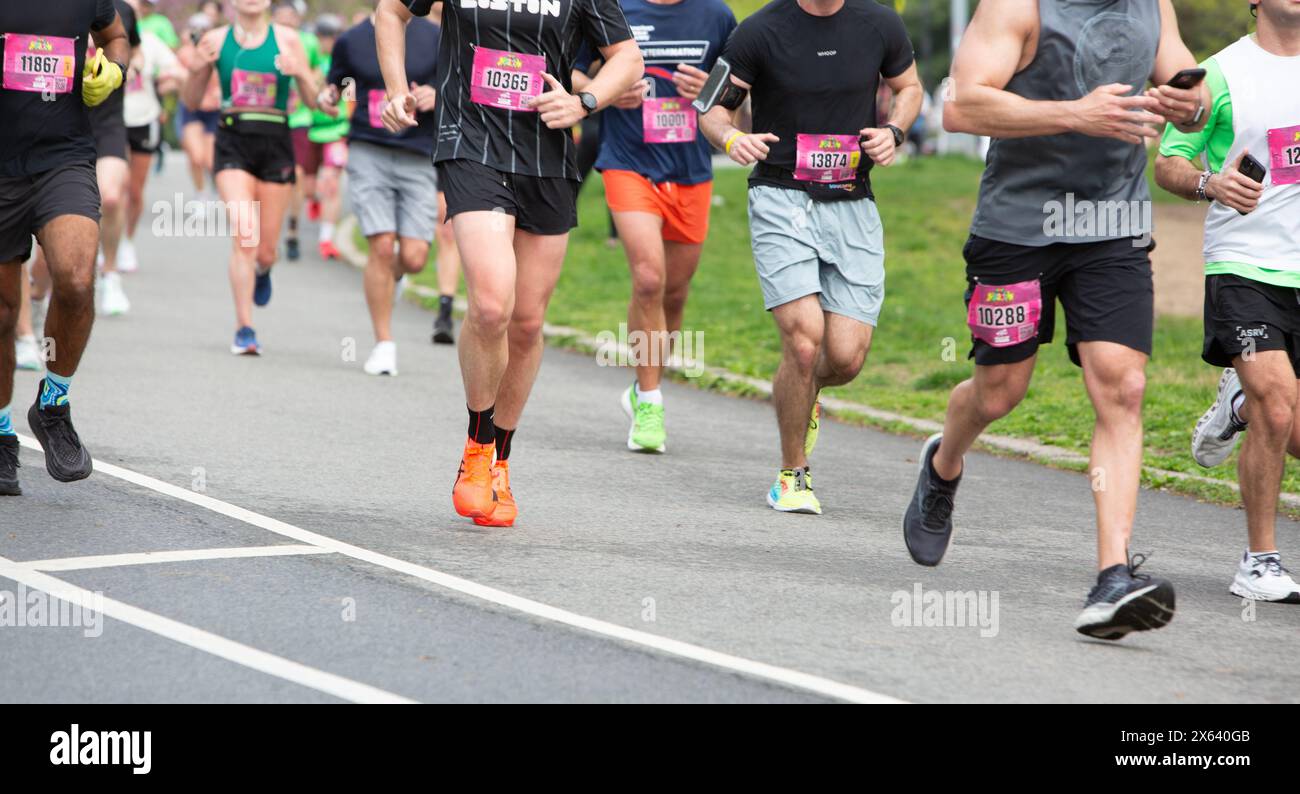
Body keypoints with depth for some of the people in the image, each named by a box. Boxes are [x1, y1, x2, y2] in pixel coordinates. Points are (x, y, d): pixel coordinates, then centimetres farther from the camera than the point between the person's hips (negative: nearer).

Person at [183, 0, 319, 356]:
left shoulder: (287, 39, 3)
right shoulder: (216, 40, 5)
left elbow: (313, 101, 3)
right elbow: (191, 101, 11)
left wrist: (300, 73, -16)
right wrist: (198, 69, -8)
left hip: (275, 144, 1)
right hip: (233, 143, -1)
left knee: (266, 251, 6)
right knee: (245, 235, -18)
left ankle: (262, 271, 45)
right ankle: (244, 328, -11)